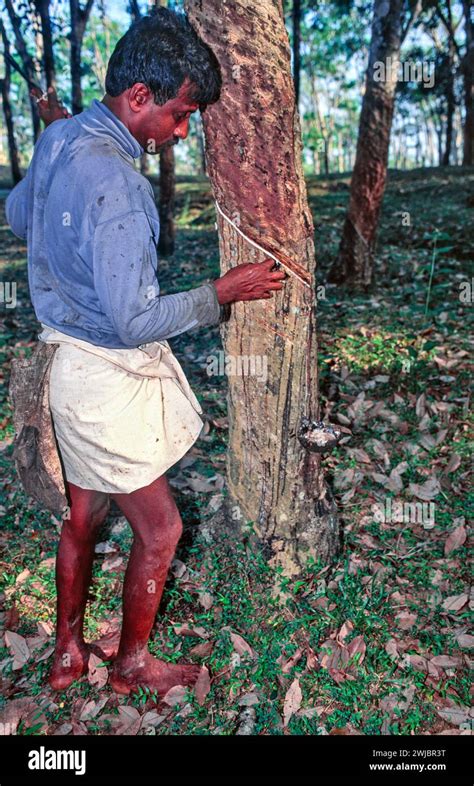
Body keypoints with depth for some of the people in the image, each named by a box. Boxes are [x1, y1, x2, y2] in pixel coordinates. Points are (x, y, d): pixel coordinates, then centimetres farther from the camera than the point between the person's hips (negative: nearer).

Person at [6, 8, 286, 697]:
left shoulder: (59, 139, 4)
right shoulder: (115, 184, -26)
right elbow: (133, 322, -26)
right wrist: (223, 291, -14)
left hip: (71, 359, 10)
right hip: (109, 377, -10)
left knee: (83, 517, 22)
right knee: (160, 530, 8)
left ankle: (68, 655, 41)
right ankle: (133, 665, 33)